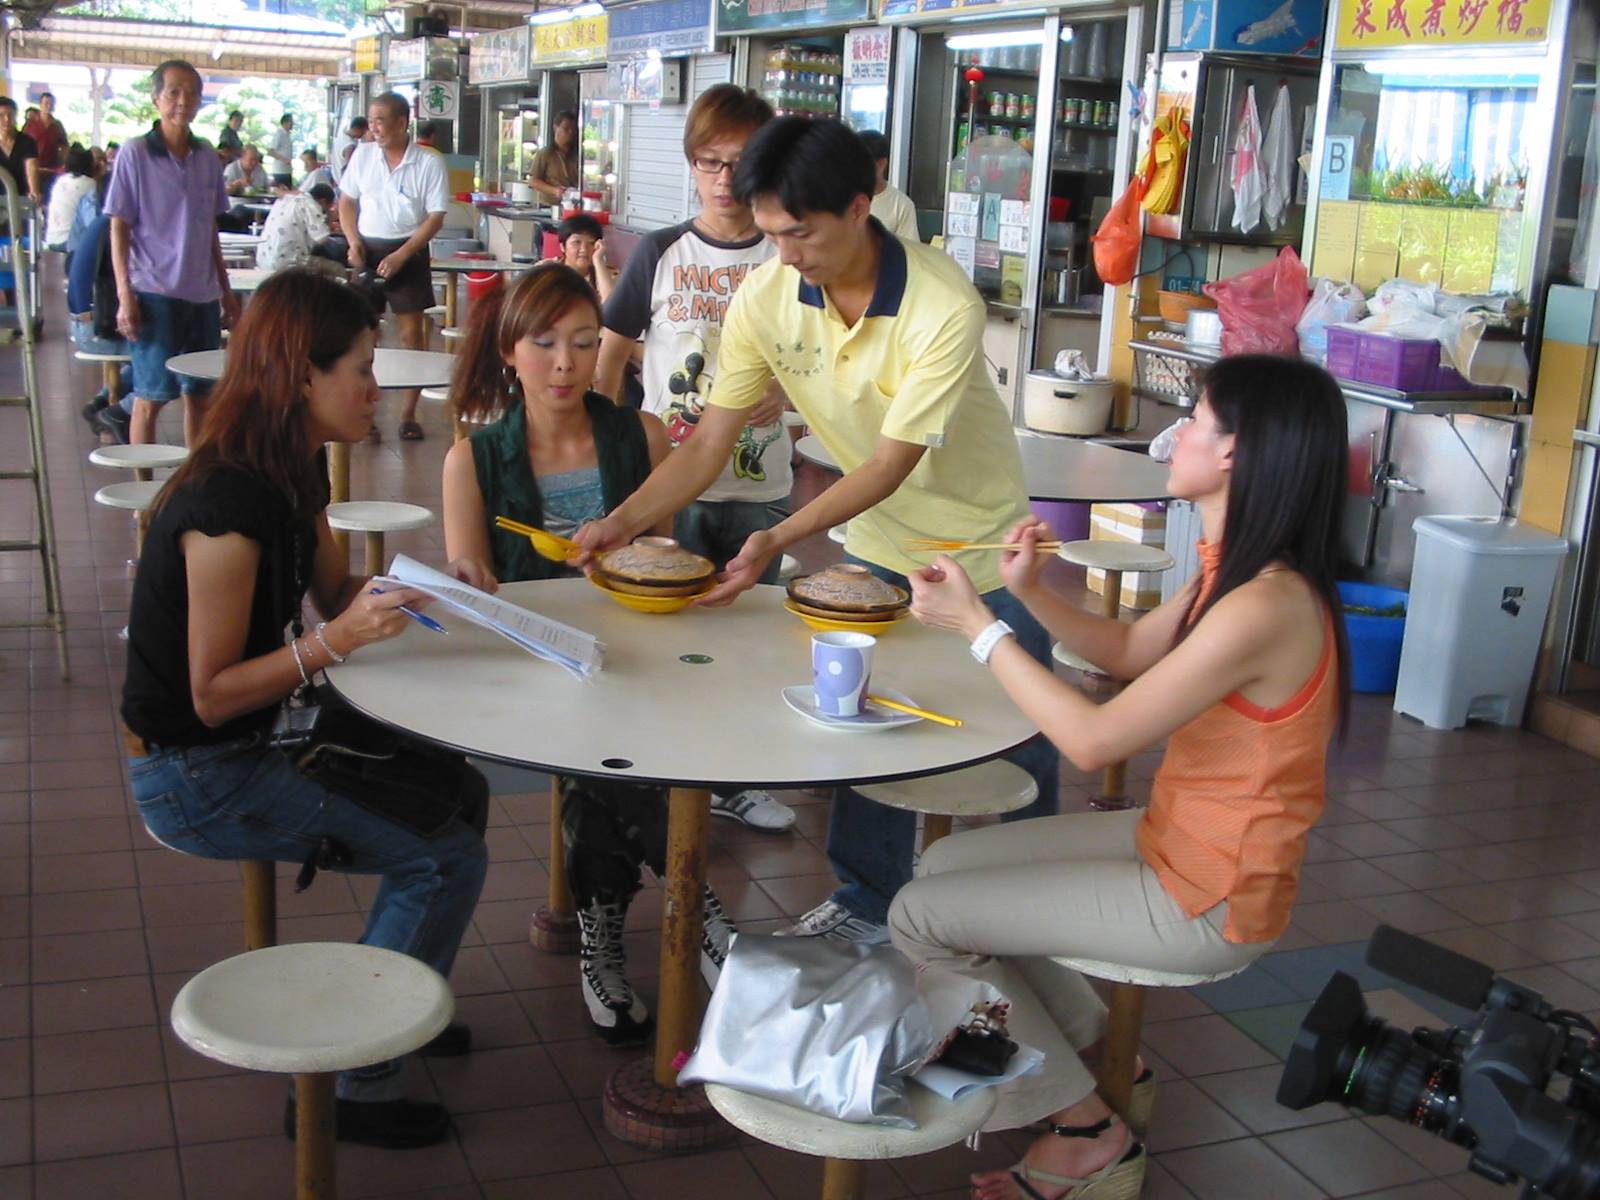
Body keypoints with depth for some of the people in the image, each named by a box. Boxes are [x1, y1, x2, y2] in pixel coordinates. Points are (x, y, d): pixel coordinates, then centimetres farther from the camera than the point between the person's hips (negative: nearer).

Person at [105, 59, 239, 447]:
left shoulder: (207, 157, 9)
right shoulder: (135, 154, -5)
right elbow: (119, 230, -5)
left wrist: (225, 289, 15)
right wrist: (125, 295, -11)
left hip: (202, 294, 5)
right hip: (155, 293, -5)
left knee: (200, 393, 9)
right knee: (150, 397, 0)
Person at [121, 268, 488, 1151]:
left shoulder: (296, 469, 2)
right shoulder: (227, 503, -27)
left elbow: (333, 588, 14)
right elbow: (212, 694, -23)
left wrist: (416, 585, -4)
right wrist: (335, 640, -33)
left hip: (249, 744, 10)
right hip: (193, 777, -10)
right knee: (445, 860, -13)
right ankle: (350, 1085, 2)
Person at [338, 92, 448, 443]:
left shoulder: (429, 163, -6)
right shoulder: (362, 155, 3)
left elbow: (436, 217, -7)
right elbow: (346, 201, 12)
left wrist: (401, 255, -15)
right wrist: (354, 241, -4)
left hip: (409, 250, -2)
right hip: (367, 249, 2)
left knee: (412, 332, 0)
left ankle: (409, 414, 10)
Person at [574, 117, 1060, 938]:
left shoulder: (943, 307, -31)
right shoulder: (765, 299, -16)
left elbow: (892, 462, -30)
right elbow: (710, 442, -13)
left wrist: (779, 540, -40)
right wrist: (624, 521, -27)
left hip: (981, 541, -4)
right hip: (876, 543, 4)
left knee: (1018, 741, 8)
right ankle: (867, 901, 27)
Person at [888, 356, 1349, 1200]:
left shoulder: (1261, 609, -30)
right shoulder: (1241, 570, 1)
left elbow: (1093, 740, -26)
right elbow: (1129, 651, 14)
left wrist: (975, 624, -19)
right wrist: (1029, 592, -3)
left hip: (1205, 904, -10)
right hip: (1172, 843, 10)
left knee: (920, 917, -7)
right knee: (945, 863, 16)